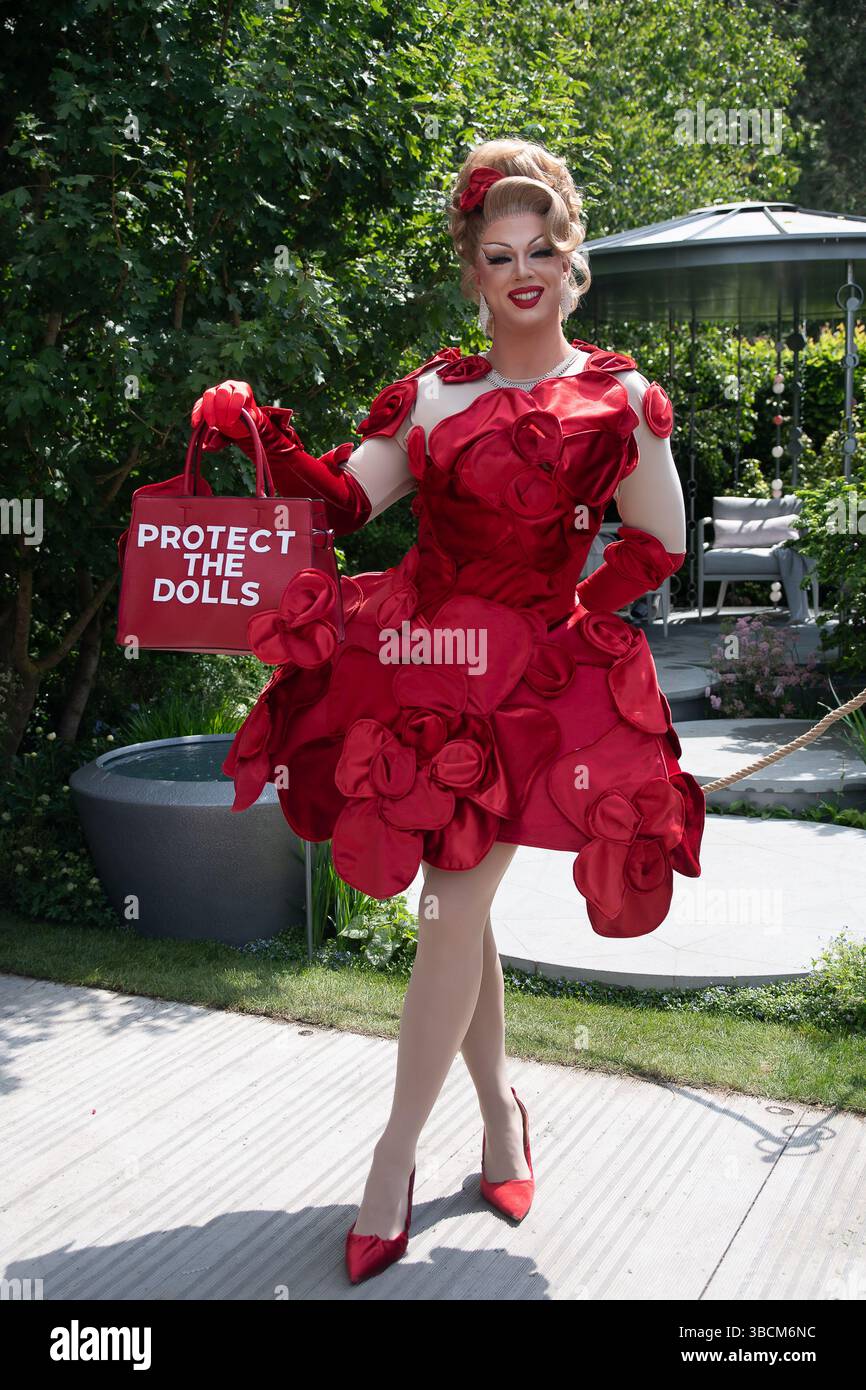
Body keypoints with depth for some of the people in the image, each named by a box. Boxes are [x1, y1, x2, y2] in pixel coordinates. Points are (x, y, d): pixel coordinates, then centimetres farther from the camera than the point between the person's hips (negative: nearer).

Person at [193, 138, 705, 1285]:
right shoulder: (433, 391, 10)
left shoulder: (621, 397, 2)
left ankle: (395, 1159, 7)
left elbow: (657, 546, 6)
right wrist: (260, 433, -9)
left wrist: (571, 626, -3)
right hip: (419, 652, 3)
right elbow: (342, 501, 5)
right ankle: (499, 1102, 31)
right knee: (458, 904, 9)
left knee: (453, 908, -7)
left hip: (533, 673, -3)